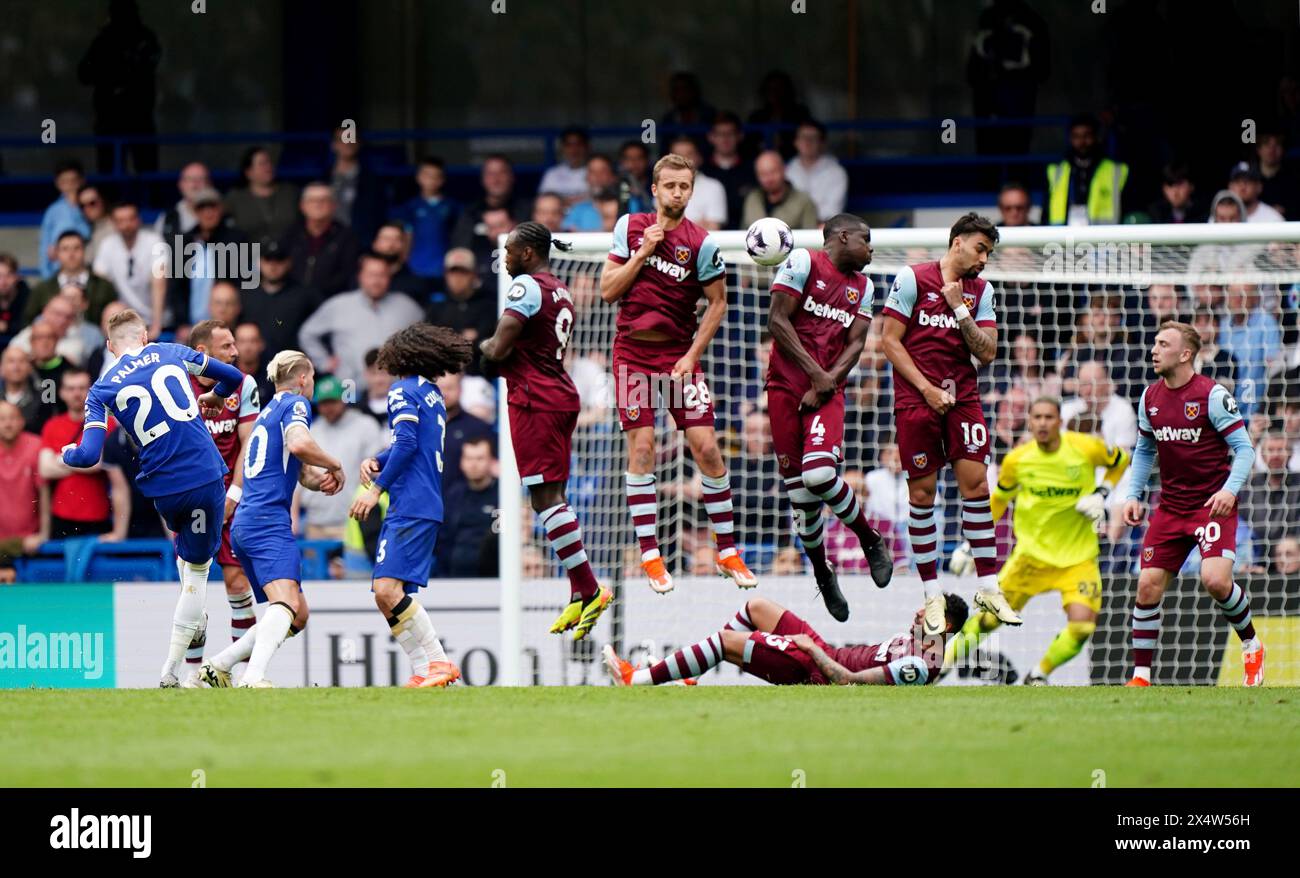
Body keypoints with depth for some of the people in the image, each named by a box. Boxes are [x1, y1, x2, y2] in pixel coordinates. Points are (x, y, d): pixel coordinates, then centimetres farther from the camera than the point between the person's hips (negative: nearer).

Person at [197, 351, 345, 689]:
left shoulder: (269, 411, 27)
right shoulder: (296, 404, 1)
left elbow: (301, 473, 28)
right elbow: (299, 444, -21)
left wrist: (321, 479, 7)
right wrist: (335, 465, -5)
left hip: (243, 524, 9)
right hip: (269, 521, -9)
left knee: (297, 615, 14)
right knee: (287, 603, -27)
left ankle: (216, 668, 9)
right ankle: (253, 678, -49)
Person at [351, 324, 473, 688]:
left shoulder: (402, 391, -4)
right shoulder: (433, 394, 22)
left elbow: (407, 443, -15)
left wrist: (377, 488, -12)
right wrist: (376, 461, 15)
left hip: (411, 506, -10)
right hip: (428, 507, 10)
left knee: (387, 589, -19)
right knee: (386, 594, 9)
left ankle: (438, 662, -22)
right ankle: (423, 671, 3)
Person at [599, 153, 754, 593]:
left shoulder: (701, 244, -5)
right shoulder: (629, 227, 2)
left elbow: (717, 303, 2)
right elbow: (607, 291, 1)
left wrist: (692, 355, -6)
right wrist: (642, 252, -12)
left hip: (679, 354, -1)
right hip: (633, 353, 1)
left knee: (707, 448, -5)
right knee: (641, 448, -4)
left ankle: (727, 552, 6)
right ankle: (650, 556, 1)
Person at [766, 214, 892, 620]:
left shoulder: (862, 287, 16)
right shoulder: (803, 264, -2)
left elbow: (856, 343, 9)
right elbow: (778, 321, -8)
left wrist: (826, 384, -8)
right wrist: (815, 373, -10)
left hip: (828, 392, 2)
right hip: (786, 387, -2)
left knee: (819, 473, -23)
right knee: (798, 489, 0)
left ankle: (871, 541, -4)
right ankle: (821, 573, 15)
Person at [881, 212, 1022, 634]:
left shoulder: (981, 291, 10)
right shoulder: (912, 279, -3)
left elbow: (987, 352, 4)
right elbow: (891, 341, -4)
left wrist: (960, 309, -7)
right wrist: (927, 389, -9)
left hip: (963, 395, 3)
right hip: (916, 398, -3)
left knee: (976, 483, -6)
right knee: (922, 492, -1)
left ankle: (988, 586, 0)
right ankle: (932, 595, 5)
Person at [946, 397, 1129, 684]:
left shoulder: (1086, 448, -11)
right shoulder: (1017, 460, -7)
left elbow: (1120, 461, 10)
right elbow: (999, 499, 12)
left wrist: (1102, 494, -6)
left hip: (1079, 556, -1)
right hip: (1032, 551, 1)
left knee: (1082, 626, -17)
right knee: (992, 616, -1)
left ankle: (1039, 675, 8)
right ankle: (947, 658, 24)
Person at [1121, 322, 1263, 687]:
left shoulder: (1212, 395, -11)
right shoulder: (1150, 398, 7)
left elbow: (1244, 450, -10)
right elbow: (1144, 451, 21)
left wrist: (1230, 490, -25)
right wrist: (1134, 496, 10)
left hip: (1213, 506, -6)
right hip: (1170, 507, 6)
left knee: (1215, 580, -23)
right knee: (1148, 585, -4)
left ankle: (1251, 645, 4)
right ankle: (1141, 675, 4)